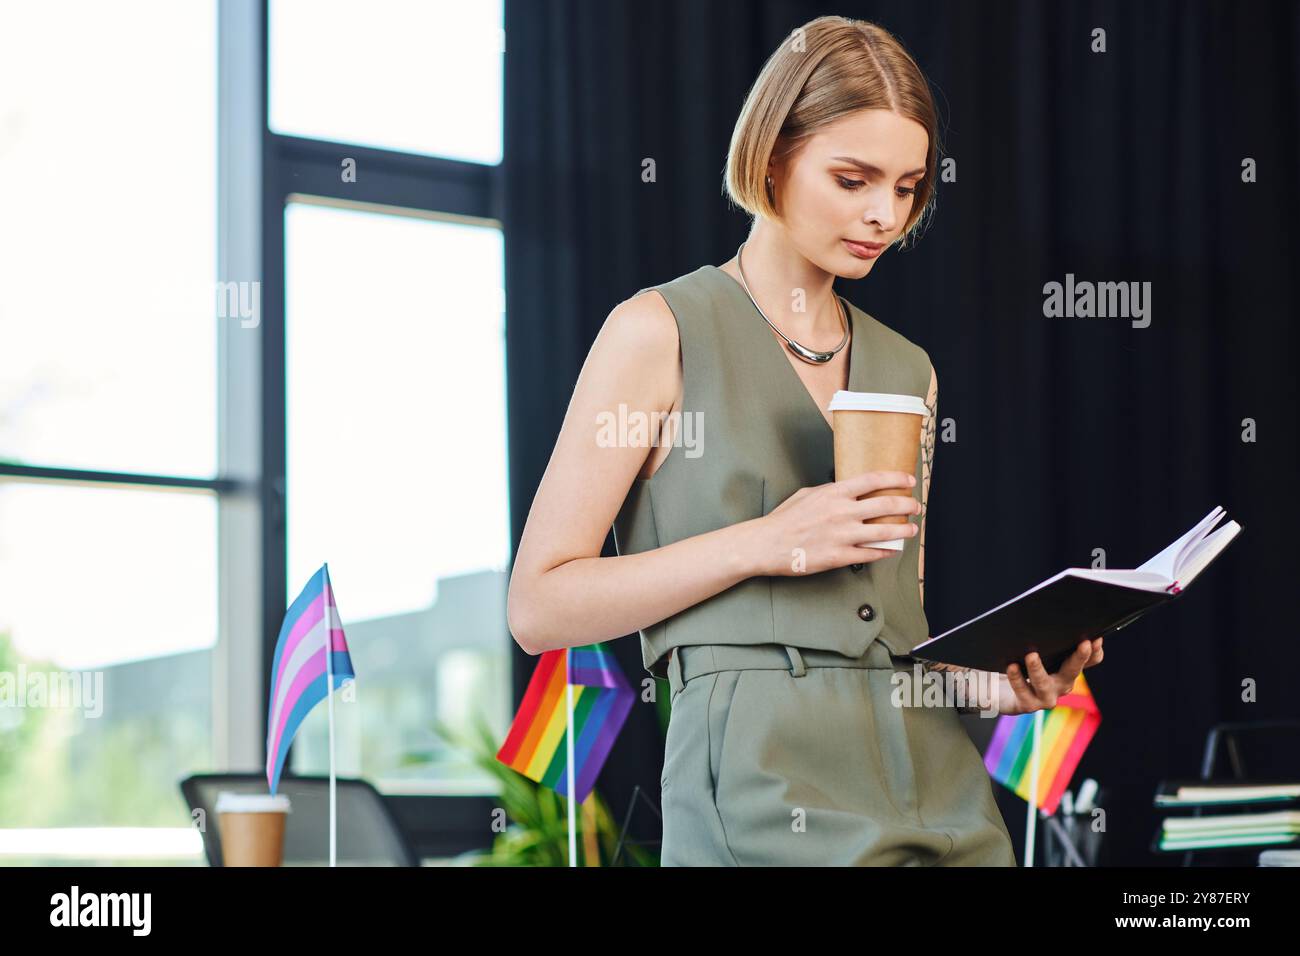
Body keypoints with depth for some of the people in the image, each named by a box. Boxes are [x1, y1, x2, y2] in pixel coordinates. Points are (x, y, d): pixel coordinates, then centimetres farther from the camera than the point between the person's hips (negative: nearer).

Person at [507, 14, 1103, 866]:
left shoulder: (907, 371, 17)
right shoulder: (660, 333, 0)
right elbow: (540, 607, -5)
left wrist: (1000, 682, 2)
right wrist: (766, 544, -12)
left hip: (941, 791, 5)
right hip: (770, 787, -5)